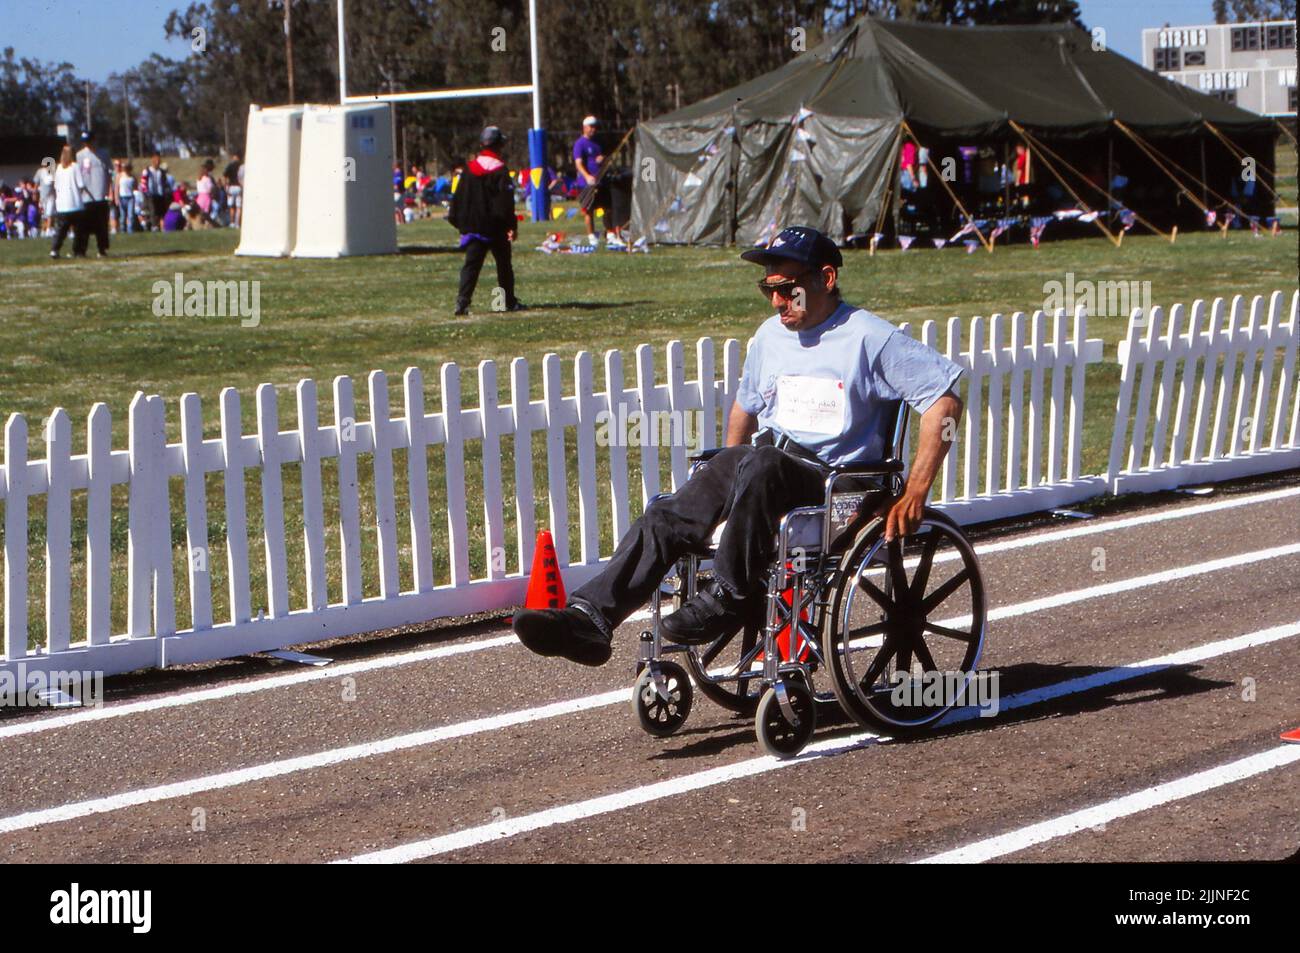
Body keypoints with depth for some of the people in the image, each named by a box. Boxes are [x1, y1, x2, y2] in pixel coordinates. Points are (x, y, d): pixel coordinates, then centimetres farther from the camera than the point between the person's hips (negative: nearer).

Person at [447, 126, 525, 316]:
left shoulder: (469, 168, 6)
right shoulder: (500, 170, -10)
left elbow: (458, 196, 9)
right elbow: (506, 200, -13)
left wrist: (458, 221, 15)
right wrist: (511, 226, -11)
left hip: (473, 226, 4)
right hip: (496, 228, -4)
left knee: (471, 264, 1)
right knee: (504, 265, 9)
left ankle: (462, 301, -13)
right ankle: (509, 302, 15)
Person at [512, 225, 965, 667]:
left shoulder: (868, 337, -4)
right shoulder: (771, 335, 17)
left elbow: (945, 401, -7)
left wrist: (914, 494, -12)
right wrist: (729, 476, 22)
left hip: (833, 482, -6)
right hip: (768, 466, 6)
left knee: (758, 462, -39)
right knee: (667, 516, -21)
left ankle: (731, 598, -27)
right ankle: (591, 615, -31)